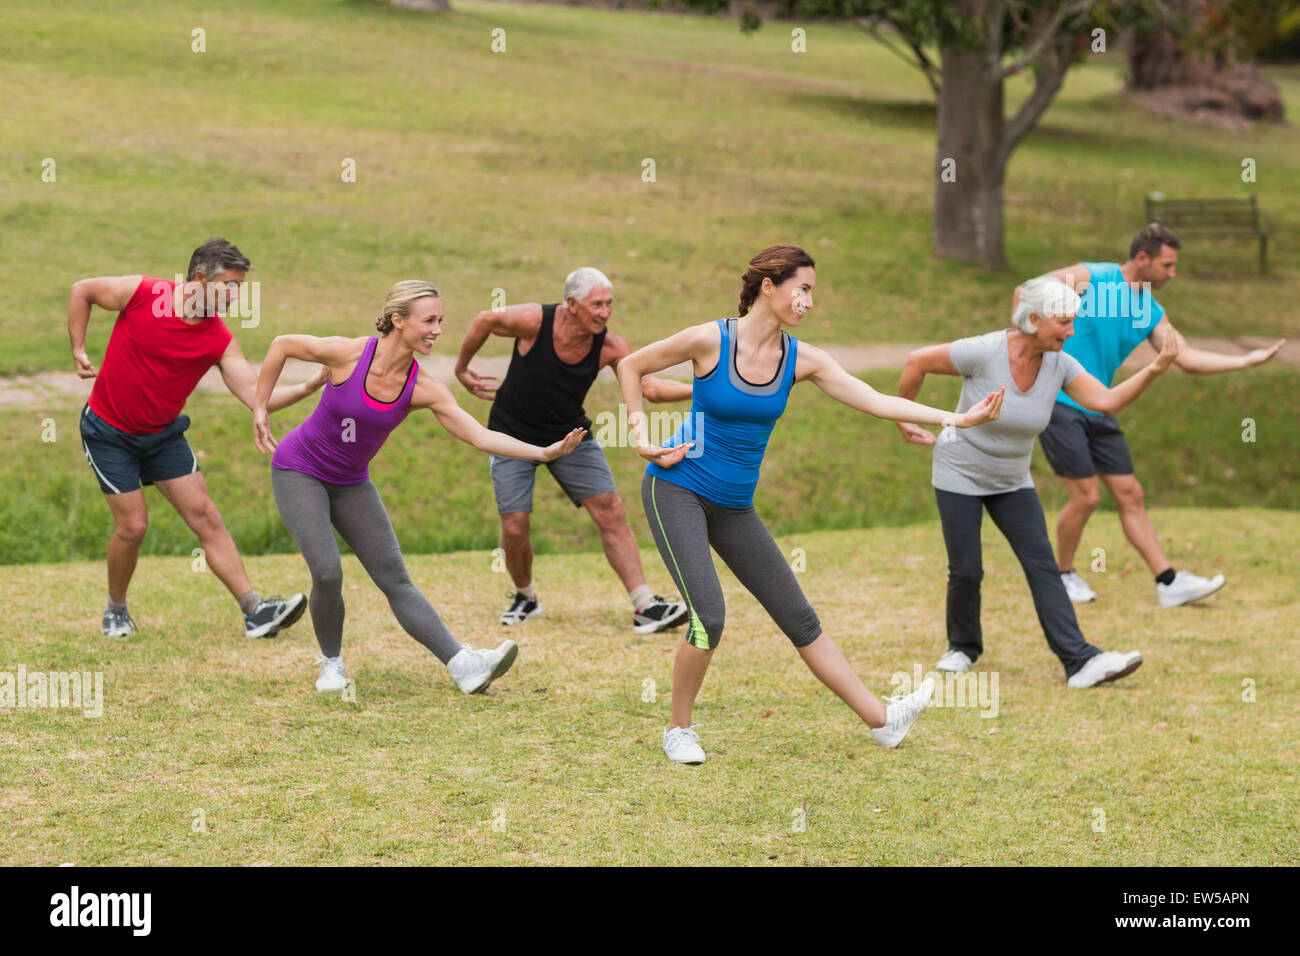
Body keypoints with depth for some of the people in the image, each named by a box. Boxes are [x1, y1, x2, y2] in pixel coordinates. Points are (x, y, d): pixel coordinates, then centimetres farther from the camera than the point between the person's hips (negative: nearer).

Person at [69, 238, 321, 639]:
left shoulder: (220, 342, -11)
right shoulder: (142, 293, -19)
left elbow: (255, 395, -18)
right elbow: (82, 290, -3)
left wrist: (309, 387, -32)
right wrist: (78, 350, -5)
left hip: (163, 433, 3)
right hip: (109, 432, -3)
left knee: (205, 517, -4)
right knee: (133, 524, -7)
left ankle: (254, 611, -6)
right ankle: (115, 611, 18)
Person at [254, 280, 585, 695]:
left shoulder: (423, 388, -12)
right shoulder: (348, 354, -22)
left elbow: (480, 436, -15)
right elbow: (282, 345, -6)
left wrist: (543, 452, -26)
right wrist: (260, 410, -1)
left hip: (351, 484, 4)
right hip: (298, 472, -4)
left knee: (396, 580, -4)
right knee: (327, 573, -20)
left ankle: (464, 667, -13)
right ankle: (331, 663, 5)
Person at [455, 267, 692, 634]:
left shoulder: (609, 346, -17)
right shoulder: (534, 321, -25)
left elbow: (651, 387, -20)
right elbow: (484, 321, -7)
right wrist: (462, 369, 4)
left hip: (570, 435, 2)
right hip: (514, 435, -2)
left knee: (610, 511, -10)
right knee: (515, 527, -7)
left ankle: (644, 607, -11)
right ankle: (525, 596, 24)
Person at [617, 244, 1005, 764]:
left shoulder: (801, 360, -1)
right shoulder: (710, 341, -14)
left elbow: (875, 401, -4)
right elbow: (630, 366, 0)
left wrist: (955, 419, -12)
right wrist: (642, 436, -6)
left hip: (734, 506, 5)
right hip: (676, 490, -5)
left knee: (799, 617, 8)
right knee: (708, 617, -20)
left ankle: (881, 719, 13)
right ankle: (678, 730, 0)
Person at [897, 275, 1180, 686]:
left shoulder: (1059, 365, -10)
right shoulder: (983, 353, -25)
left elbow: (1107, 401, -19)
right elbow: (917, 362, -15)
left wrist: (1155, 370, -31)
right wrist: (902, 419, -7)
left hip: (1012, 481, 4)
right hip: (960, 475, -4)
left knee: (1043, 567, -7)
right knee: (966, 571, -4)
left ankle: (1081, 661, -14)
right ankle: (963, 647, 24)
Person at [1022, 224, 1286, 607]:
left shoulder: (1151, 313, 8)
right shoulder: (1089, 279, -11)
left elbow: (1187, 358, 5)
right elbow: (1024, 294, -9)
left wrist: (1247, 360, -1)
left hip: (1097, 410, 7)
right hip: (1057, 401, -7)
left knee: (1130, 495, 5)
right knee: (1086, 496, -8)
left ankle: (1168, 583, 6)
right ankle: (1062, 575, 13)